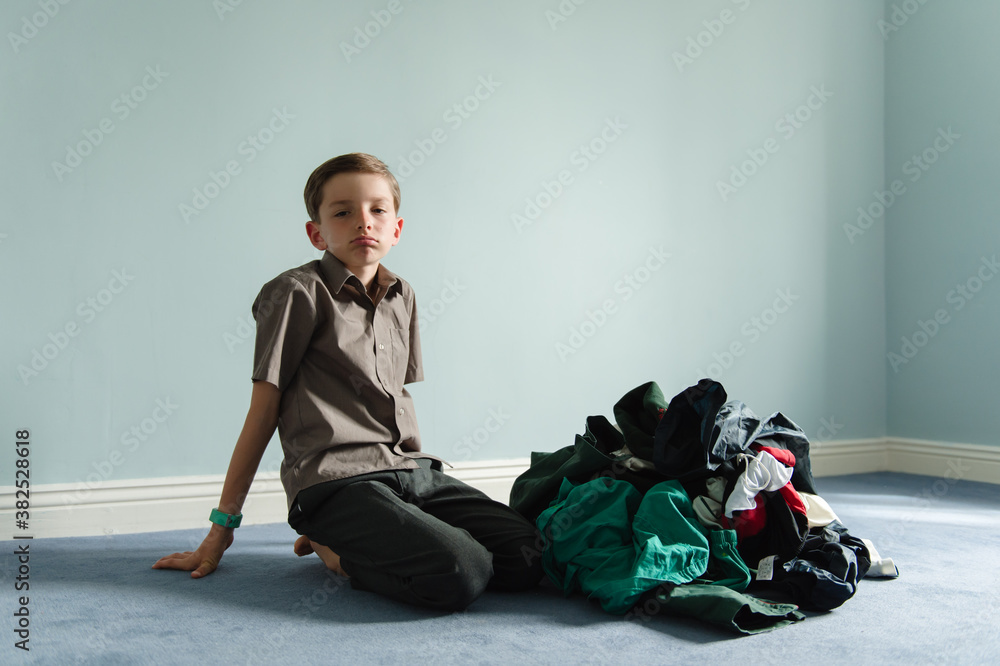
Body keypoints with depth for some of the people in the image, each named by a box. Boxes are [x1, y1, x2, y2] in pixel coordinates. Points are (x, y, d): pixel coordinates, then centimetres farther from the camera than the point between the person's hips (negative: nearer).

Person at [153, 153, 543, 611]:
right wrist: (222, 528, 2)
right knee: (460, 576, -28)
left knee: (527, 559, -10)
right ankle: (333, 550, -1)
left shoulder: (402, 297, 17)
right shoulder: (296, 293, -3)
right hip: (337, 482, -7)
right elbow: (263, 411, -2)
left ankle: (370, 544, 6)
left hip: (412, 471, 7)